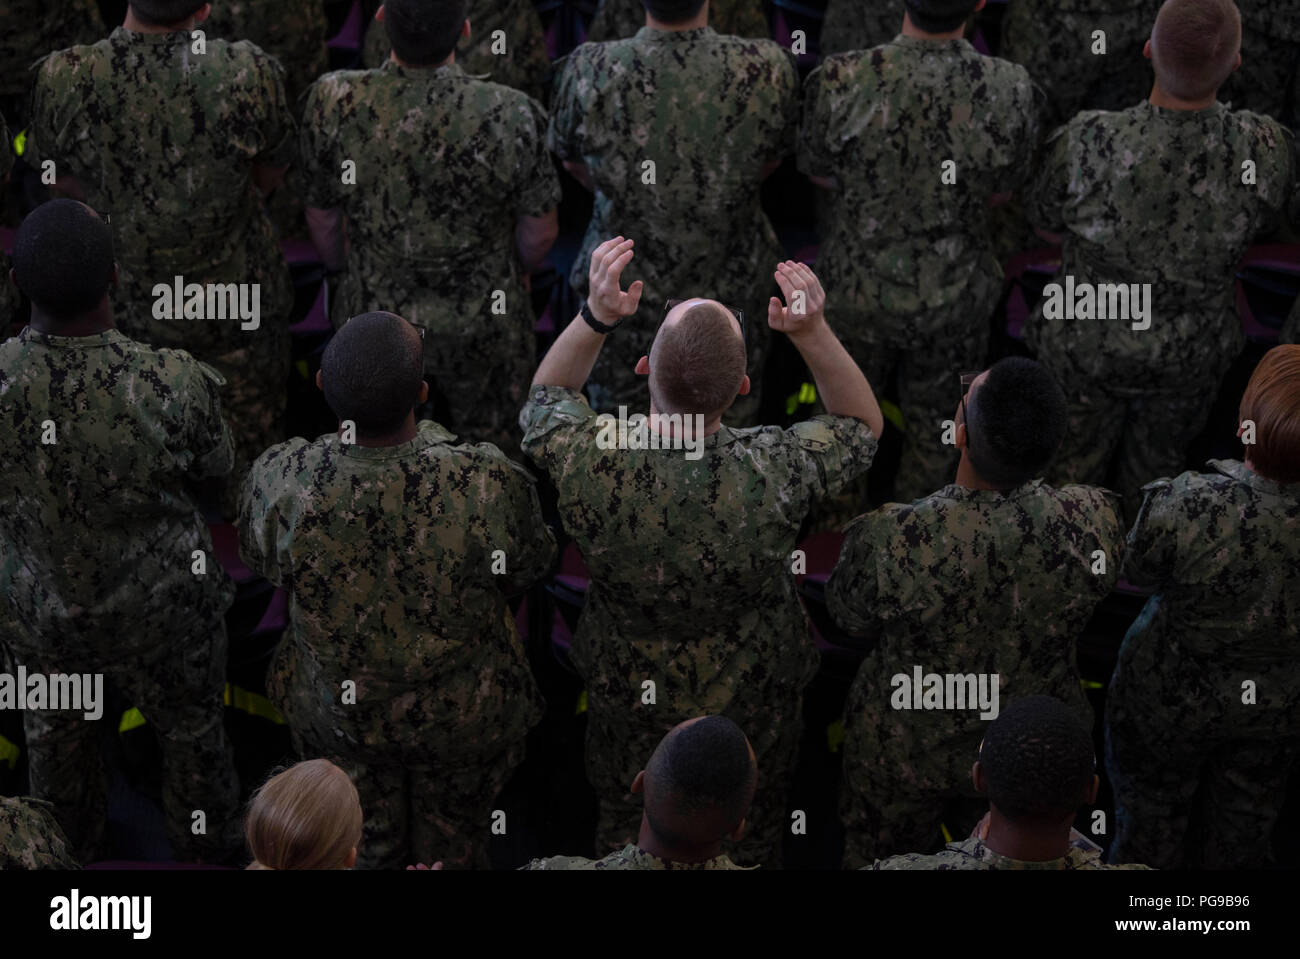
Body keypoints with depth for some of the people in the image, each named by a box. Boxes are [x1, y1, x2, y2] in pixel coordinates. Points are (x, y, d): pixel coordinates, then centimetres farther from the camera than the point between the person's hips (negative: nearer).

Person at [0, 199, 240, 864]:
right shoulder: (172, 384, -34)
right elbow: (216, 465, -12)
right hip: (162, 610, -2)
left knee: (56, 738, 30)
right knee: (192, 735, 26)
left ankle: (77, 858, 55)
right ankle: (206, 856, 50)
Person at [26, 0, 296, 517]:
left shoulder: (63, 80, -23)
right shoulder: (249, 74, -26)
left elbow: (67, 184, -4)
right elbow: (269, 178, -8)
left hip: (127, 300, 1)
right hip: (237, 298, -1)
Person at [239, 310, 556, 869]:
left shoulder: (279, 482, -31)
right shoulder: (491, 484, -35)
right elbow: (528, 570, -13)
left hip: (336, 713, 1)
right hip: (464, 719, -1)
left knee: (367, 849, 31)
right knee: (452, 849, 28)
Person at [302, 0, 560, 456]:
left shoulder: (334, 102, -22)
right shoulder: (511, 116, -25)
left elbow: (322, 215, -6)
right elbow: (539, 232, -11)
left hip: (373, 312, 1)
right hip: (483, 324, -1)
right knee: (488, 442, 22)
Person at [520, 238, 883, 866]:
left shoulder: (587, 460, -33)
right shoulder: (775, 472, -37)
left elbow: (545, 395, -7)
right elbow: (863, 425, -13)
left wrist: (595, 317, -21)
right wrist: (813, 332, -26)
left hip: (627, 695, 1)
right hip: (752, 702, -1)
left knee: (625, 835, 30)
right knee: (751, 840, 29)